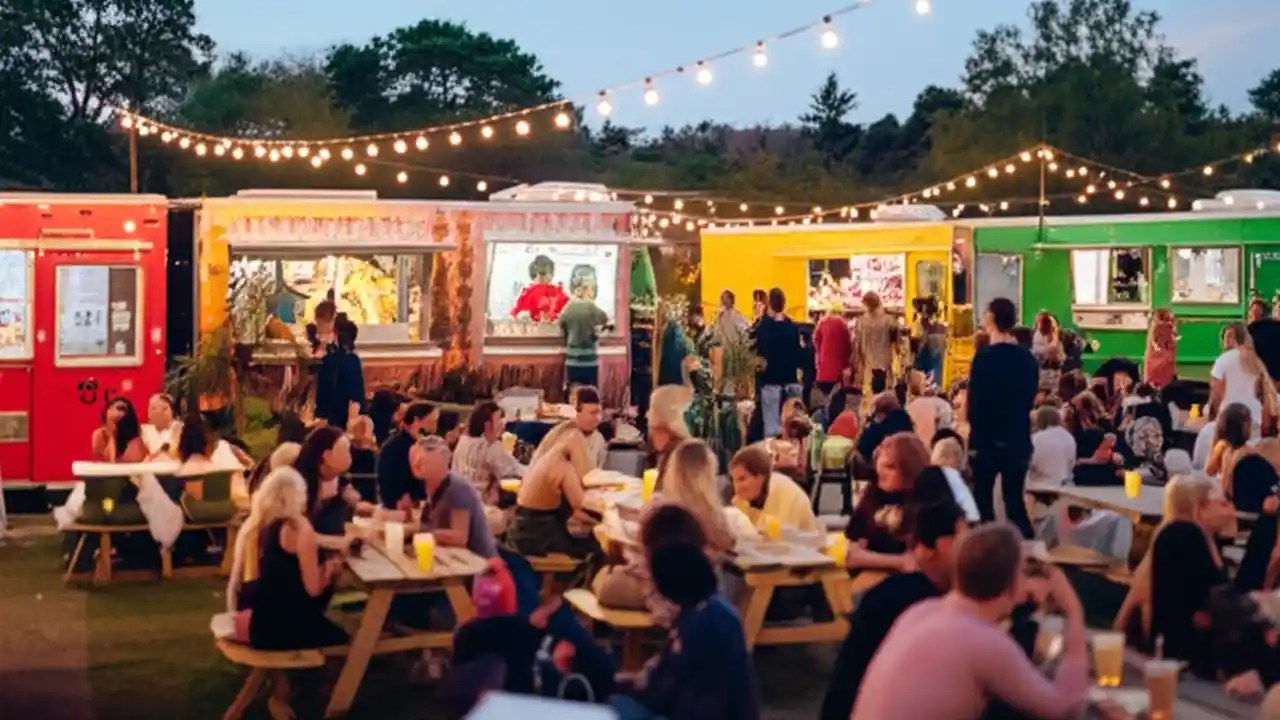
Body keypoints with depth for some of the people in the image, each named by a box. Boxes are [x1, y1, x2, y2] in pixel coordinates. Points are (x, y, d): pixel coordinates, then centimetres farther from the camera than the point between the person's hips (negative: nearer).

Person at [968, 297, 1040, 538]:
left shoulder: (985, 357, -15)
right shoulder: (1028, 358, 4)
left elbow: (975, 405, -15)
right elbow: (1030, 400, 13)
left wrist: (975, 436, -1)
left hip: (988, 440, -5)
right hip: (1019, 439, 5)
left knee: (983, 499, 7)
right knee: (1015, 500, 11)